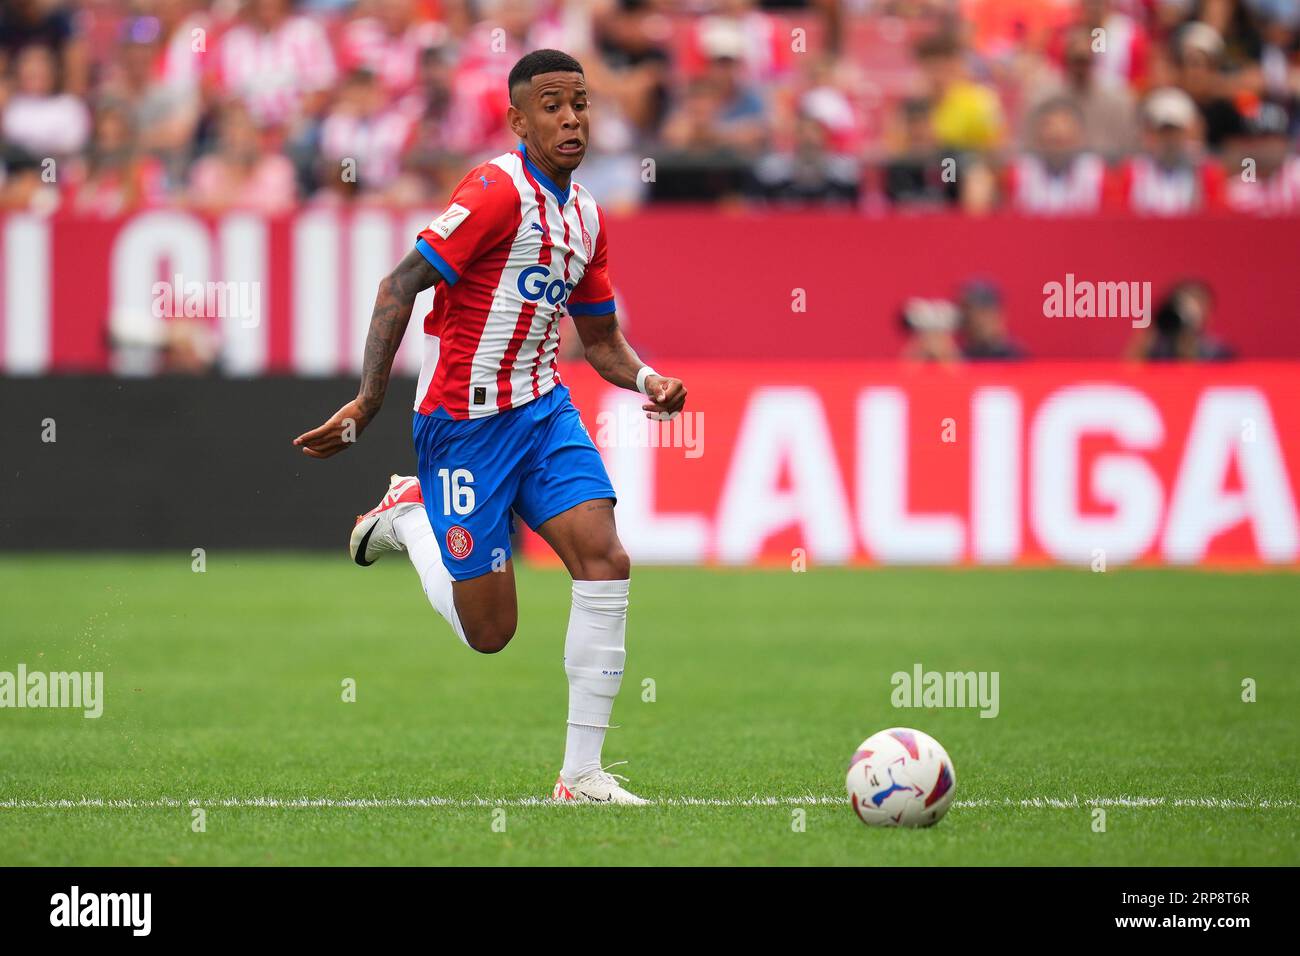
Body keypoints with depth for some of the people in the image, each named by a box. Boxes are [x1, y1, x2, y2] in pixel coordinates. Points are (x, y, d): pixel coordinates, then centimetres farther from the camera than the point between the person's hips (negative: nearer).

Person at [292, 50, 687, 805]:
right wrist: (369, 402, -25)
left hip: (543, 406, 7)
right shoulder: (499, 190, -16)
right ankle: (408, 516, 28)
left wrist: (645, 380, -3)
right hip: (465, 422, -7)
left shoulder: (585, 214, 9)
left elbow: (601, 337, 19)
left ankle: (582, 772, -7)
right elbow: (402, 286, -19)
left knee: (605, 559, -14)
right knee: (490, 632, -2)